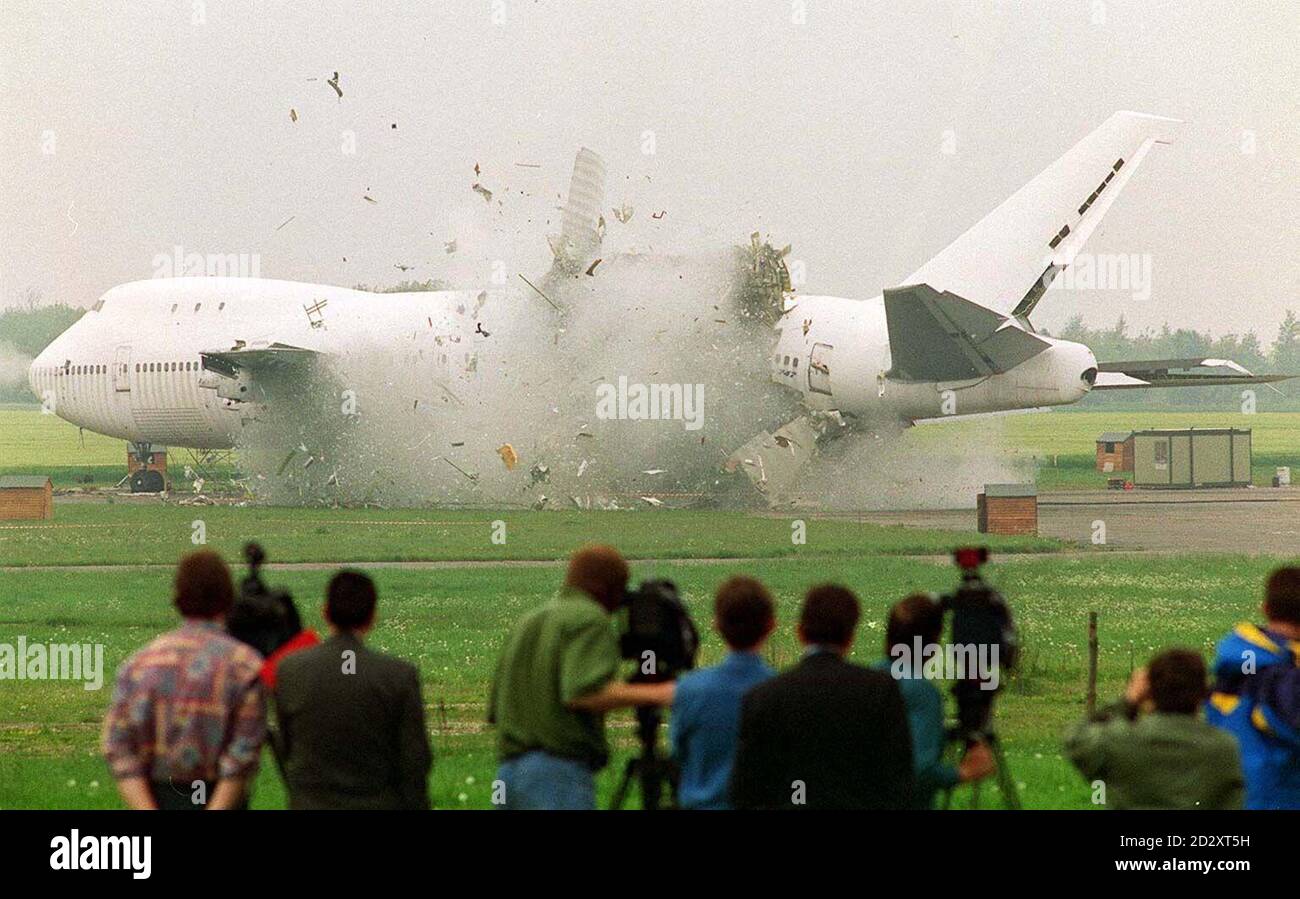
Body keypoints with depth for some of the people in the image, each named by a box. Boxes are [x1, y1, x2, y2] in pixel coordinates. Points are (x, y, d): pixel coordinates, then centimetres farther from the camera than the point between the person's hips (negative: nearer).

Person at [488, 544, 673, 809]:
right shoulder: (590, 619, -4)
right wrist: (655, 694, -13)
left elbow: (496, 711, 23)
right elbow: (584, 693, -20)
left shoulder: (527, 623, 22)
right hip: (561, 771, -9)